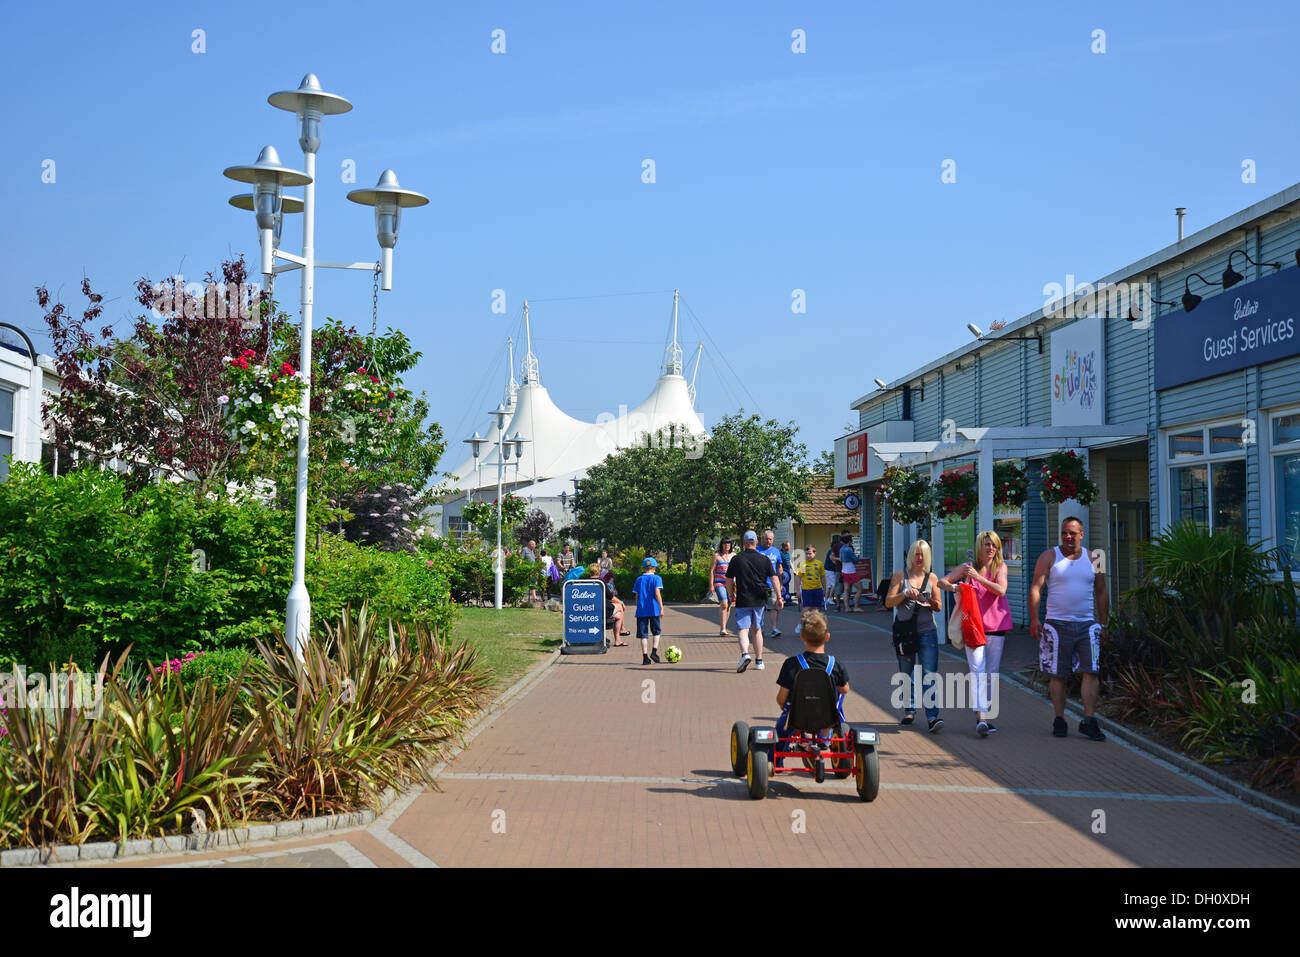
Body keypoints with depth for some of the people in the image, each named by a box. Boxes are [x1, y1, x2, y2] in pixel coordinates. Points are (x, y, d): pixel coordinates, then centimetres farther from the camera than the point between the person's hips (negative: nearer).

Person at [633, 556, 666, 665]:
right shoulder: (657, 578, -2)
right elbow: (657, 593, -10)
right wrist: (661, 607, -7)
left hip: (641, 610, 2)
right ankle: (654, 651, -1)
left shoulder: (639, 579, 9)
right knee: (656, 632, 15)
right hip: (653, 609, -2)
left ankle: (645, 657, 0)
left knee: (643, 634, 4)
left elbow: (637, 596, 11)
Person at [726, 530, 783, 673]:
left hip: (743, 601, -3)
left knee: (743, 629, -5)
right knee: (757, 629, 16)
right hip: (760, 600, 3)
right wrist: (779, 597, 0)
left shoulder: (736, 559, -1)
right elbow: (774, 579, -3)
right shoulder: (765, 559, 2)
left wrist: (732, 597, 17)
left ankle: (745, 654, -30)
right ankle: (759, 661, 20)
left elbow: (729, 581, 4)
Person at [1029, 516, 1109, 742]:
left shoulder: (1092, 559, 10)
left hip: (1087, 625, 2)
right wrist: (1034, 620, -13)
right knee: (1058, 675, 3)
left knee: (1091, 672, -7)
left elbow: (1101, 593, 16)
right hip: (1057, 624, -2)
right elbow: (1035, 589, -4)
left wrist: (1103, 624, 12)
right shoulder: (1049, 557, 1)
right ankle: (1059, 720, 13)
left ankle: (1089, 721, -3)